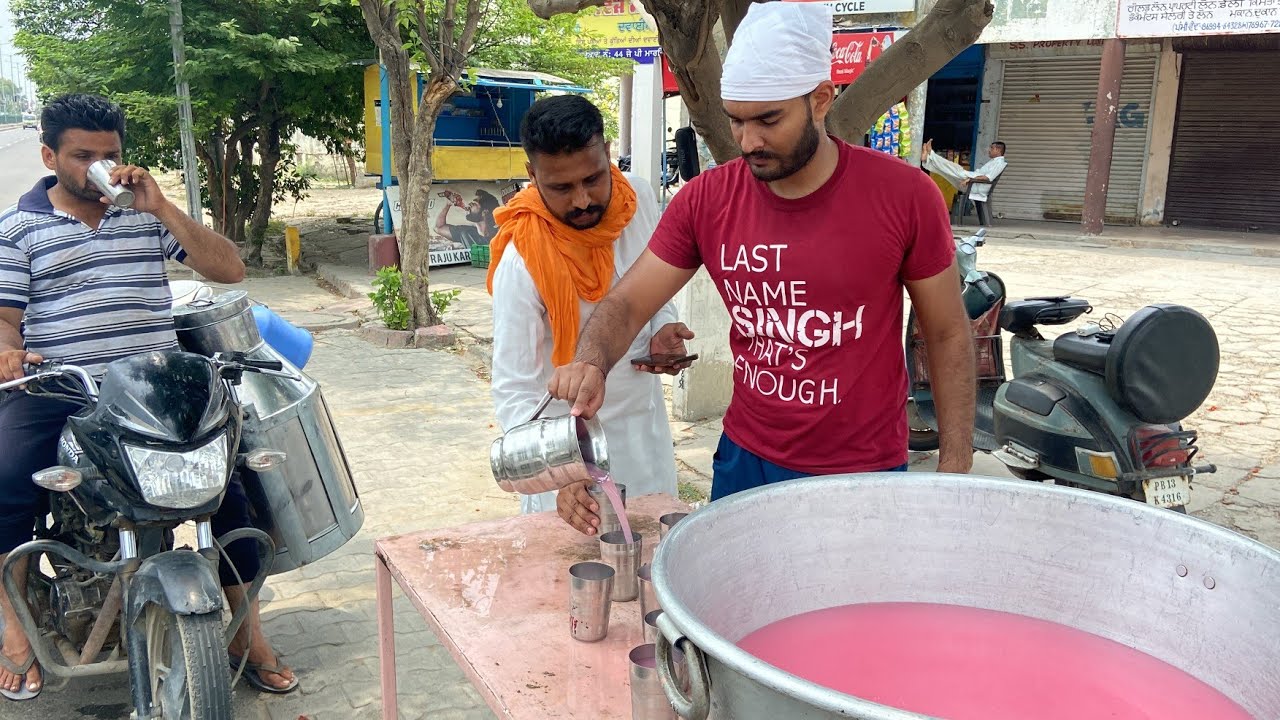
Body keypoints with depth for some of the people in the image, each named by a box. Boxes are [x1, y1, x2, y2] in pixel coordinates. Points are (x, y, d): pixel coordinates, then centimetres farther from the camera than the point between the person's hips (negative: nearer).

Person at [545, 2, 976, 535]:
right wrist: (590, 363, -29)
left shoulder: (903, 195, -13)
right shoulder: (705, 200, -7)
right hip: (744, 463, 2)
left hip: (865, 474, -2)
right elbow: (627, 305, -6)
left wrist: (955, 471, -7)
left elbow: (948, 335, -4)